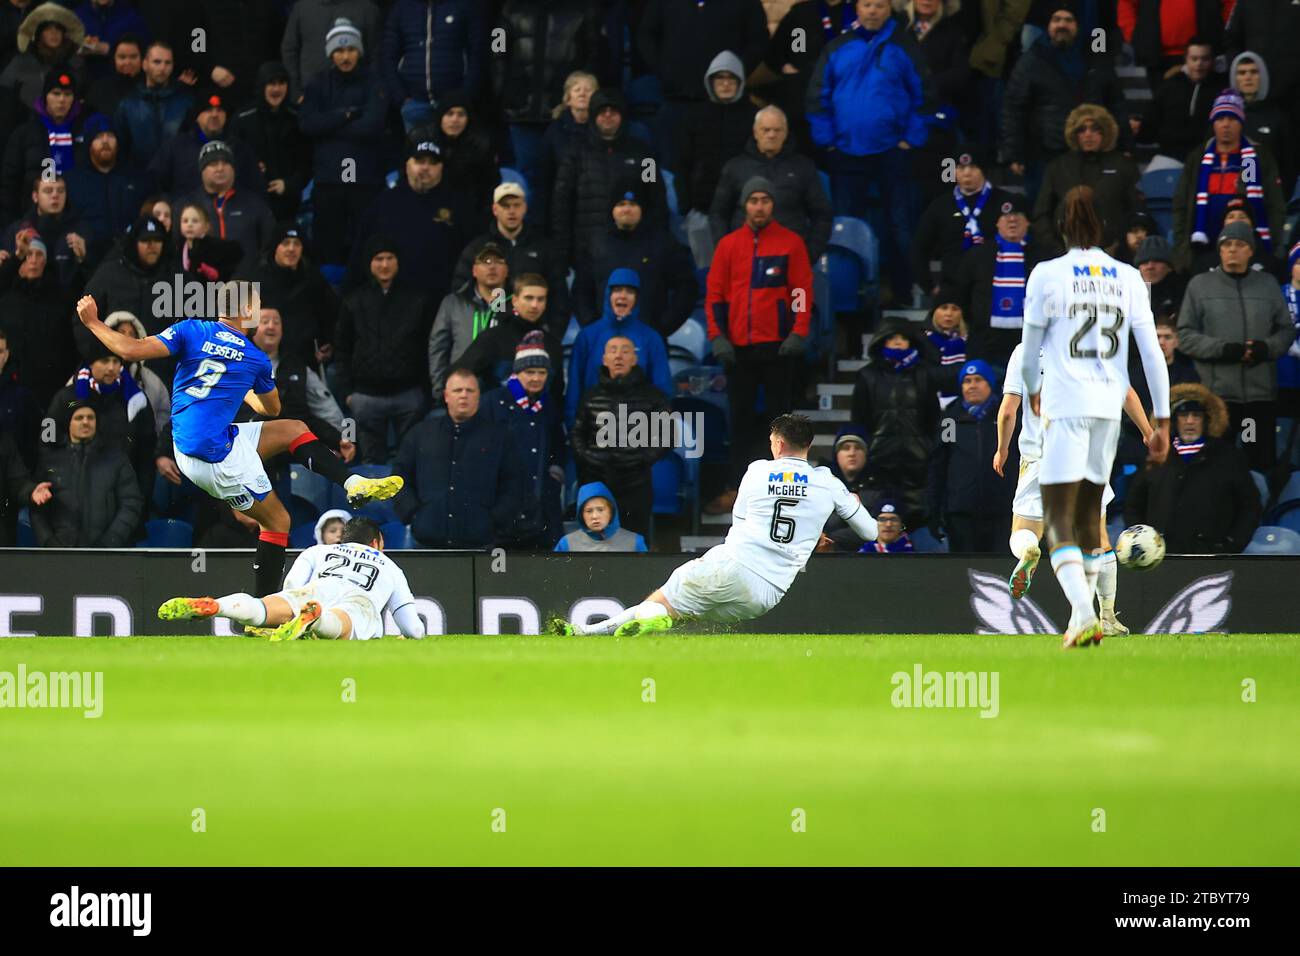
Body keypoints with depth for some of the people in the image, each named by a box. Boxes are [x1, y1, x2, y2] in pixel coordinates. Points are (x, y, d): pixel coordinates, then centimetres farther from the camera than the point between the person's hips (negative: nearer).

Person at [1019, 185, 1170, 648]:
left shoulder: (1048, 275, -4)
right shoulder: (1129, 279, 4)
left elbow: (1029, 352, 5)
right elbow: (1153, 354, 3)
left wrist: (1032, 392, 25)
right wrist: (1162, 420, 8)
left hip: (1066, 406, -4)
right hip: (1111, 409, 4)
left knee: (1058, 518, -6)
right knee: (1089, 513, 18)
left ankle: (1083, 613, -24)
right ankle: (1084, 616, 22)